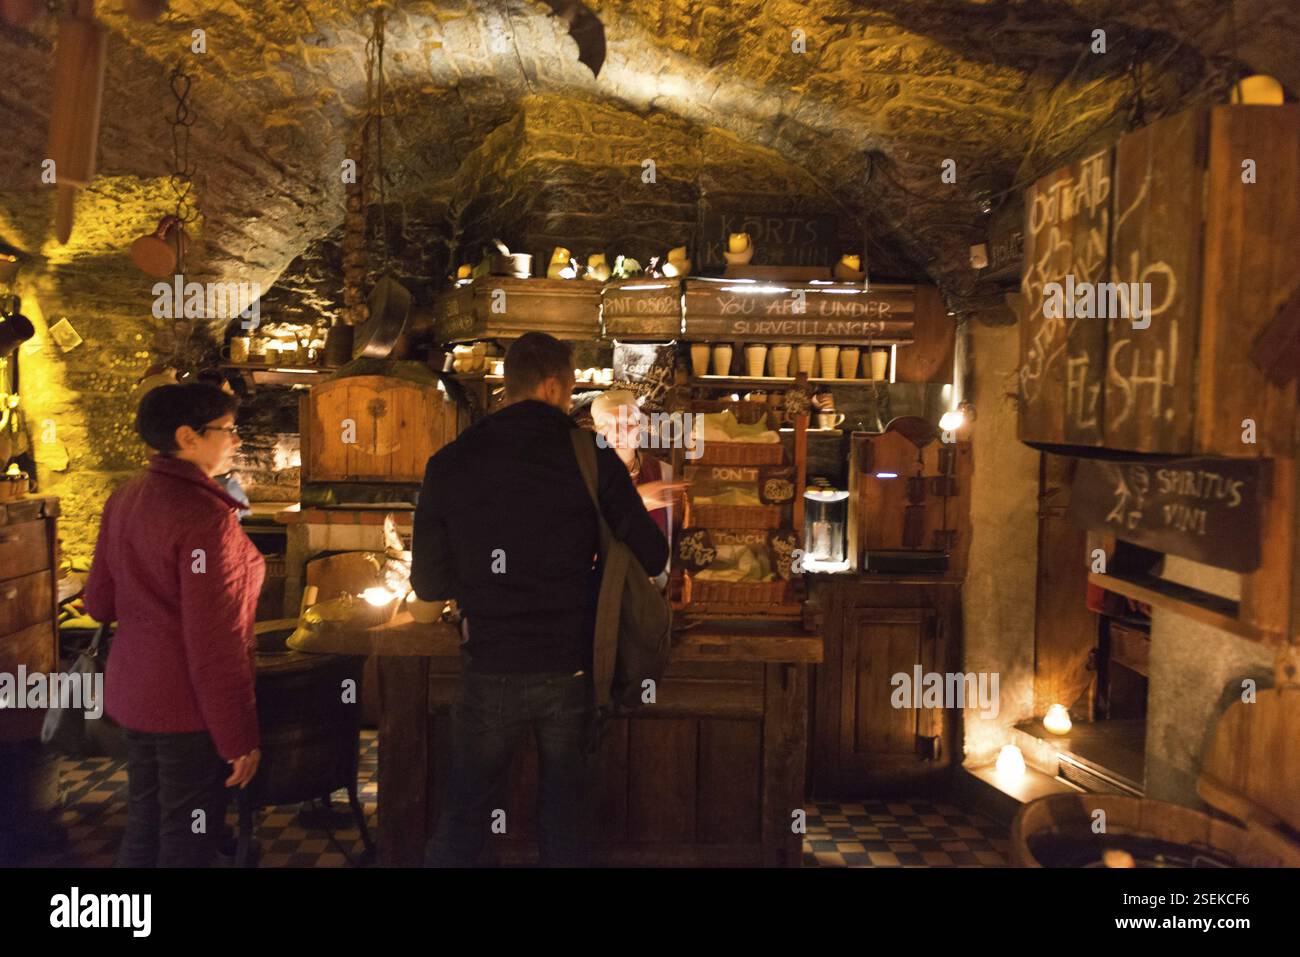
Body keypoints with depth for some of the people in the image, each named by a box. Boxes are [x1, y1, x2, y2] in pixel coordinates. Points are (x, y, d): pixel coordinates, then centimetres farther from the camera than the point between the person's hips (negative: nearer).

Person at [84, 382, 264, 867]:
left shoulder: (125, 498, 3)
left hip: (132, 690, 8)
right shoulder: (203, 514, -23)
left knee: (144, 828, 21)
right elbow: (214, 643, -23)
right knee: (185, 842, 8)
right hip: (186, 705, -8)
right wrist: (239, 738, -16)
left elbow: (99, 602, 10)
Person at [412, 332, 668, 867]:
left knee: (462, 820, 16)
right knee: (564, 820, 16)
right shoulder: (590, 457, -6)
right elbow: (652, 560, -6)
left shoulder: (450, 464, -3)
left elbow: (428, 585, 0)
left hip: (489, 672, 1)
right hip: (570, 668, 0)